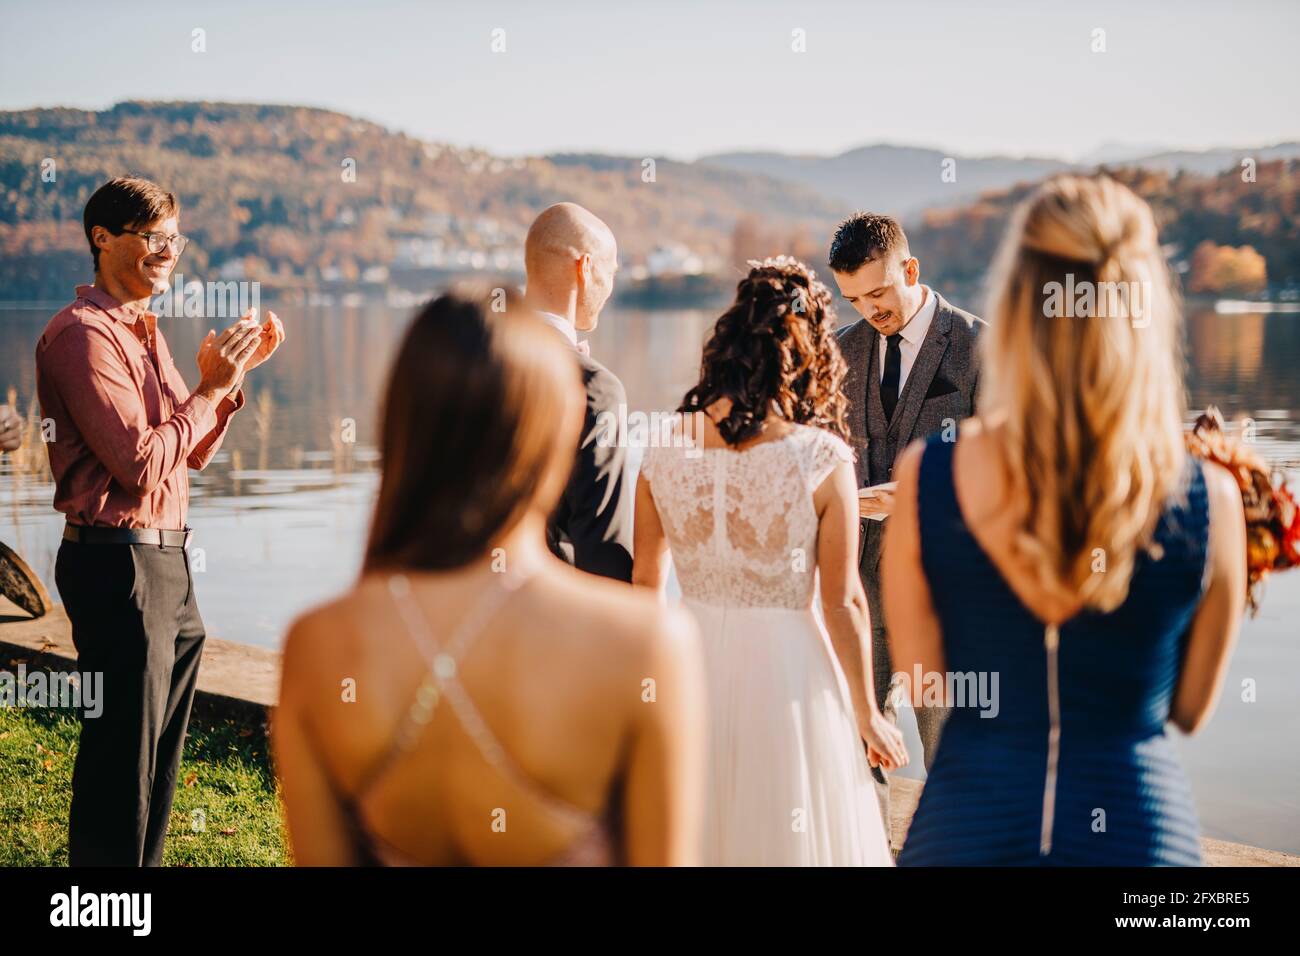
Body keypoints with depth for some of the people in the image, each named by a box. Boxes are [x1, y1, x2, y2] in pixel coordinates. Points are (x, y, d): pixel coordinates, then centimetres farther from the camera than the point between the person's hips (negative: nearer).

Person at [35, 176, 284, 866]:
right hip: (117, 562, -9)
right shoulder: (84, 335, -14)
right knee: (122, 752, -1)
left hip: (166, 561, 10)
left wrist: (235, 371, 6)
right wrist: (212, 388, -15)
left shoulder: (144, 330, 17)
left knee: (160, 747, 17)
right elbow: (141, 465, -21)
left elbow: (190, 453, 17)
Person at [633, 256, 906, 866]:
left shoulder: (666, 447, -6)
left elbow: (644, 581, 4)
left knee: (692, 829, 19)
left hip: (692, 666, 3)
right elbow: (842, 604, -11)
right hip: (785, 671, -3)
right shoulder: (823, 459, -16)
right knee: (786, 832, 14)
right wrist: (866, 715, 2)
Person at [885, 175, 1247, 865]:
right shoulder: (1210, 502, -11)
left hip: (966, 824, 0)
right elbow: (1190, 710, 2)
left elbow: (924, 684, 0)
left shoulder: (922, 479, -11)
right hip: (1143, 829, 0)